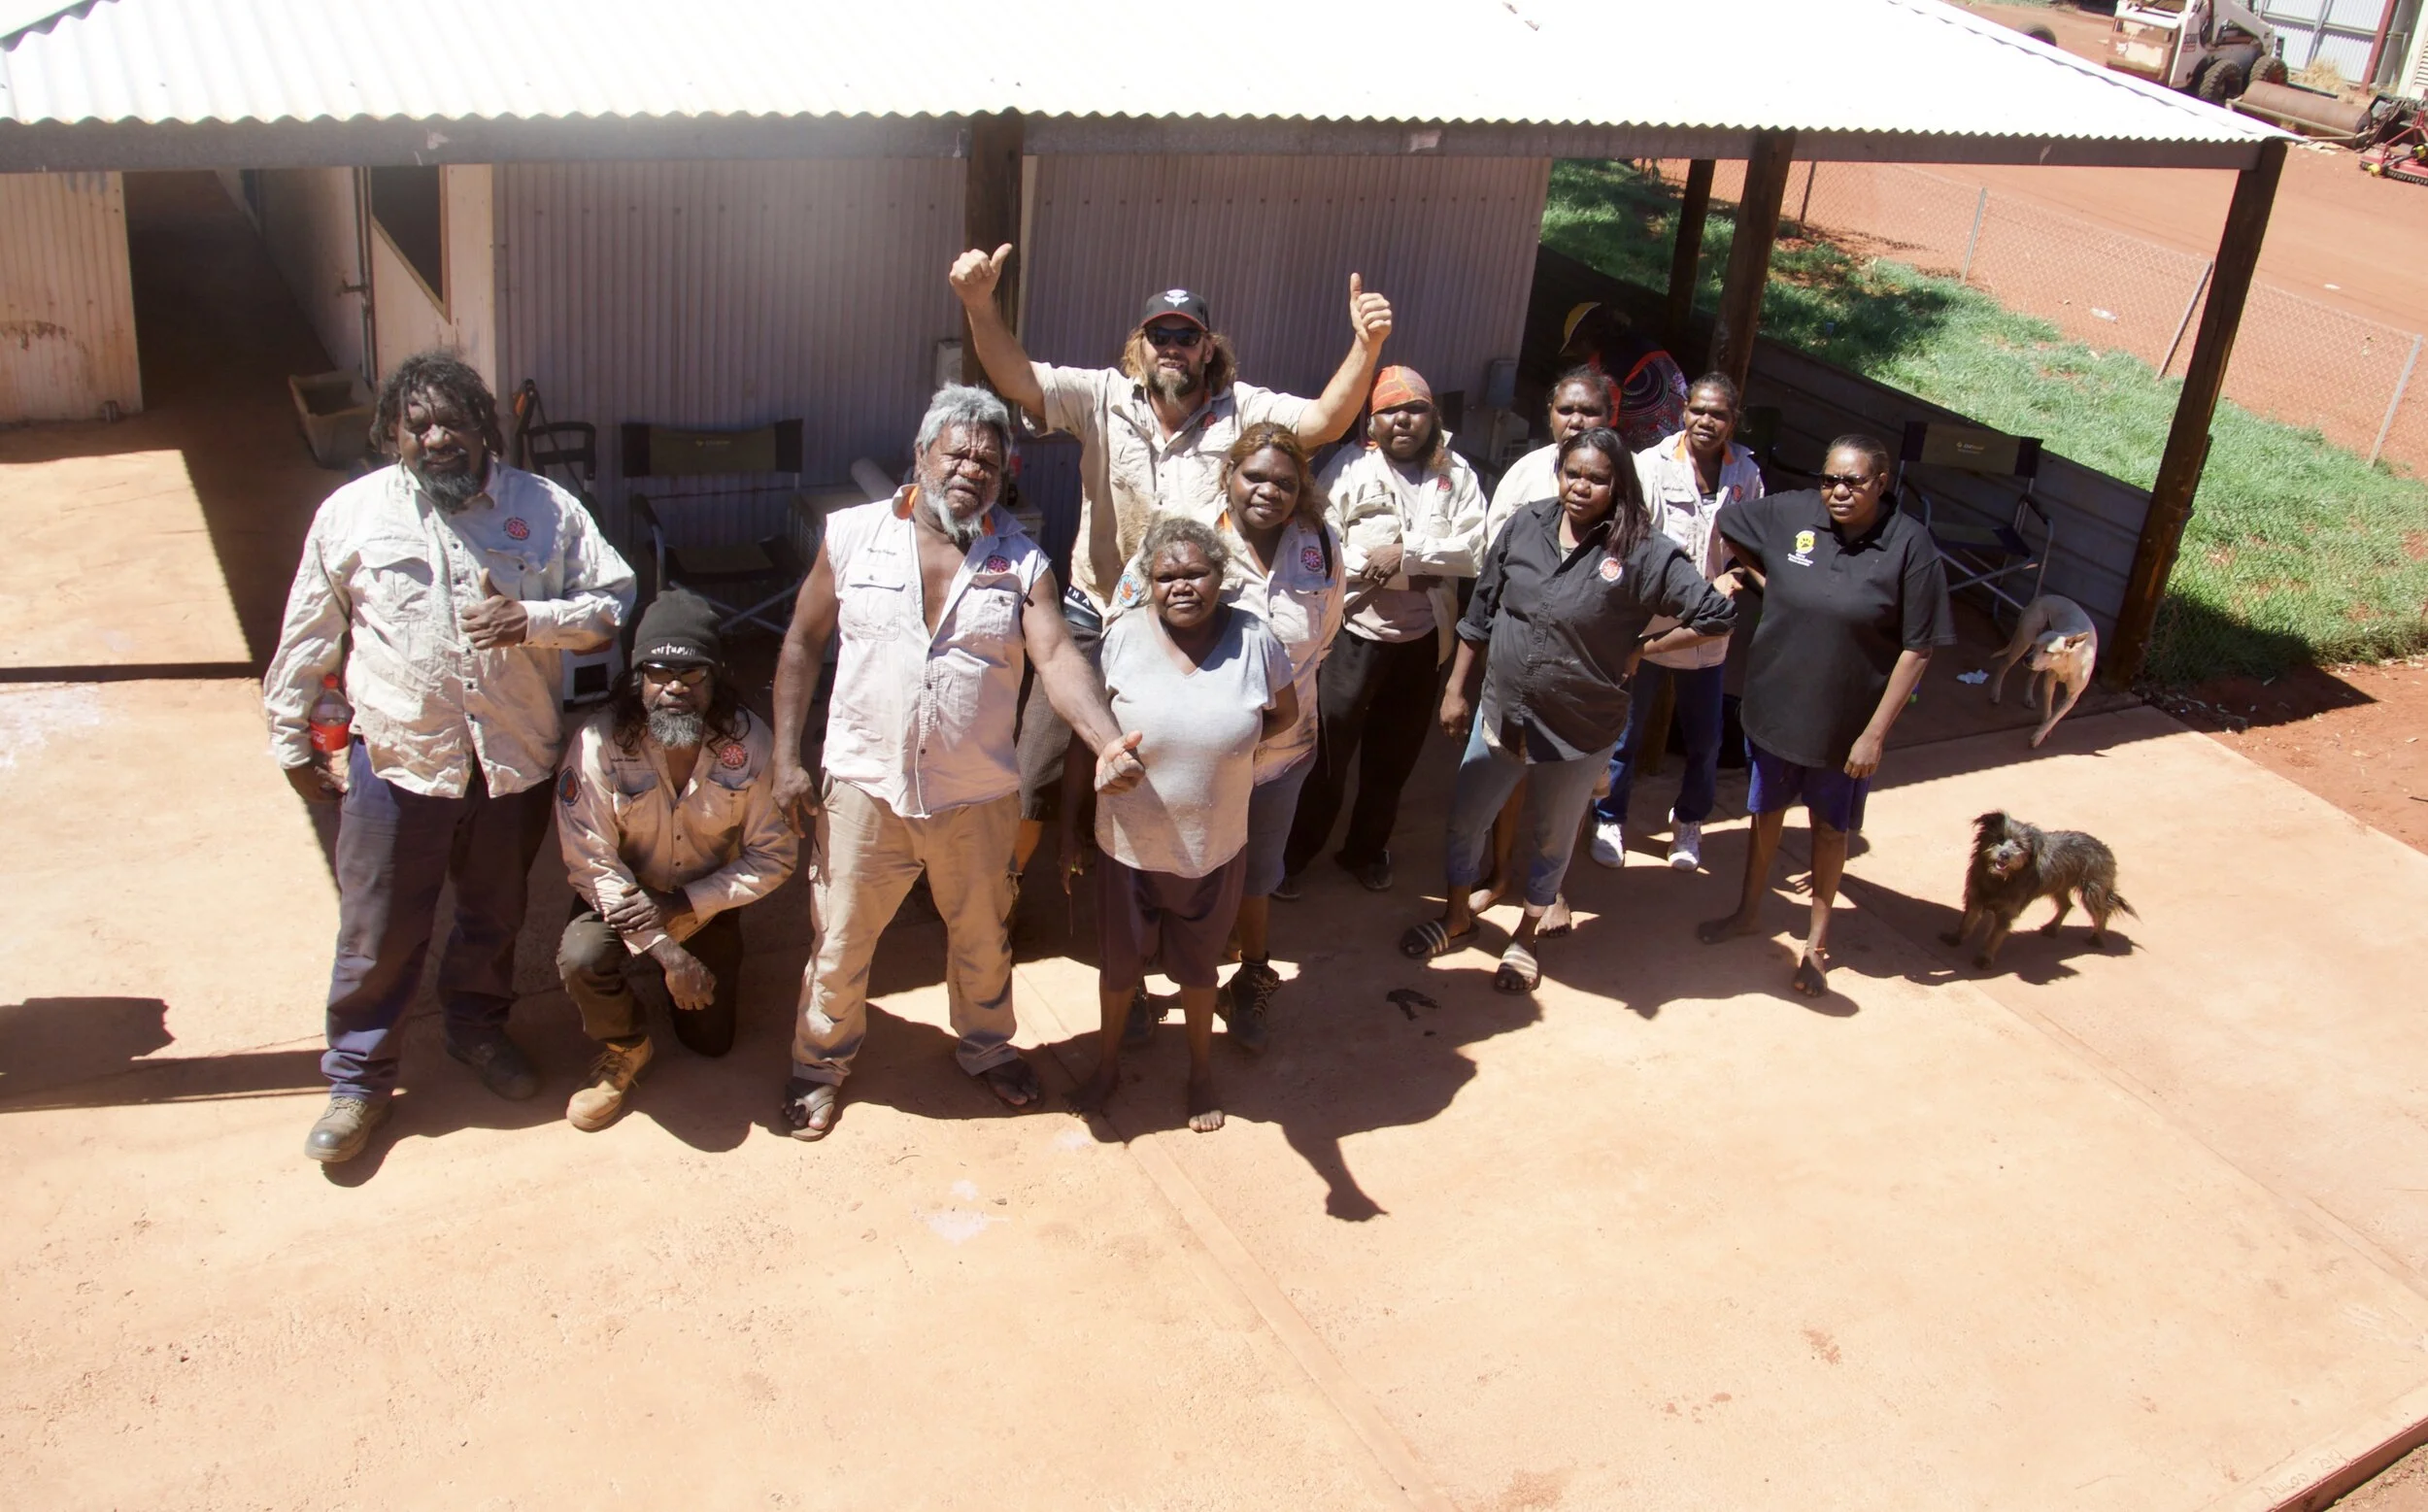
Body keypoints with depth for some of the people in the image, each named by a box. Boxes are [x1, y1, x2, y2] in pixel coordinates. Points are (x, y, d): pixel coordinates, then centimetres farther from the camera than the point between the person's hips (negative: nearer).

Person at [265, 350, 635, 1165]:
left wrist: (532, 620, -21)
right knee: (379, 931, 7)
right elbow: (309, 636, 5)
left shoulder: (546, 508, -3)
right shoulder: (353, 512, -3)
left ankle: (478, 1026, 46)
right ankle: (357, 1078, 26)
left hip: (515, 760, 2)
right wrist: (291, 740, 8)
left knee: (494, 914, 20)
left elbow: (615, 602, -3)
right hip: (399, 760, -1)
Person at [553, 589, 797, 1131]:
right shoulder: (599, 743, -26)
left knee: (711, 1041, 5)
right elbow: (591, 862, -23)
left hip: (708, 902, 2)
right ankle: (623, 1051, 0)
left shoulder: (749, 742, -21)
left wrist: (683, 904, -25)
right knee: (581, 958, -33)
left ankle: (719, 970, 40)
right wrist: (665, 950, -27)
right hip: (623, 899, -1)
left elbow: (773, 857, -15)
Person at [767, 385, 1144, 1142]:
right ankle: (821, 1062, 37)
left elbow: (1057, 656, -19)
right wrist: (786, 758, -4)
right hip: (866, 786, -1)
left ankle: (986, 1045, 45)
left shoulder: (1021, 560, -5)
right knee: (841, 938, 12)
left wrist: (1106, 741, -37)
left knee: (982, 936, 20)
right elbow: (802, 643, 1)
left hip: (978, 795, 1)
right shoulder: (854, 535, -5)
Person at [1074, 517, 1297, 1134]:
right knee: (1119, 963, 21)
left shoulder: (1255, 640, -13)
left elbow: (1286, 713, 6)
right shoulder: (1123, 638, -15)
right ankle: (1107, 1064, 48)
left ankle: (1201, 1072, 47)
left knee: (1198, 965, 23)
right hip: (1129, 846, 0)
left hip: (1215, 851, 1)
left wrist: (1231, 744, -7)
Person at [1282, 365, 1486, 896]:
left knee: (1393, 757, 16)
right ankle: (1292, 853, 17)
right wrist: (1417, 573, -18)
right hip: (1356, 634, -3)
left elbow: (1474, 549, -7)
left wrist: (1405, 553, -20)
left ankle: (1366, 850, 34)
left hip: (1422, 639, 3)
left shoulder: (1456, 473, 3)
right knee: (1326, 752, 2)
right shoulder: (1350, 466, -5)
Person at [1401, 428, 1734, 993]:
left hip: (1581, 730, -3)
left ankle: (1526, 935, 41)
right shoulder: (1527, 525, -6)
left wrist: (1641, 649, -10)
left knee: (1552, 838, 18)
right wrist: (1456, 687, 6)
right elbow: (1480, 611, 4)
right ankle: (1457, 915, 42)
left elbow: (1717, 616, -12)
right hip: (1500, 711, 3)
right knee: (1465, 817, 15)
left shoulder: (1645, 552, -16)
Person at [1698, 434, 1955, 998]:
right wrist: (1766, 581, 0)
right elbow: (1726, 522, 10)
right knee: (1766, 812, 21)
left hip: (1848, 722, -3)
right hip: (1774, 704, 3)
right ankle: (1749, 912, 43)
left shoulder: (1909, 545, -19)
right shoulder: (1790, 513, -11)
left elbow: (1917, 650, -16)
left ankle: (1817, 943, 32)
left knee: (1830, 827, 15)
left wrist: (1876, 734, -17)